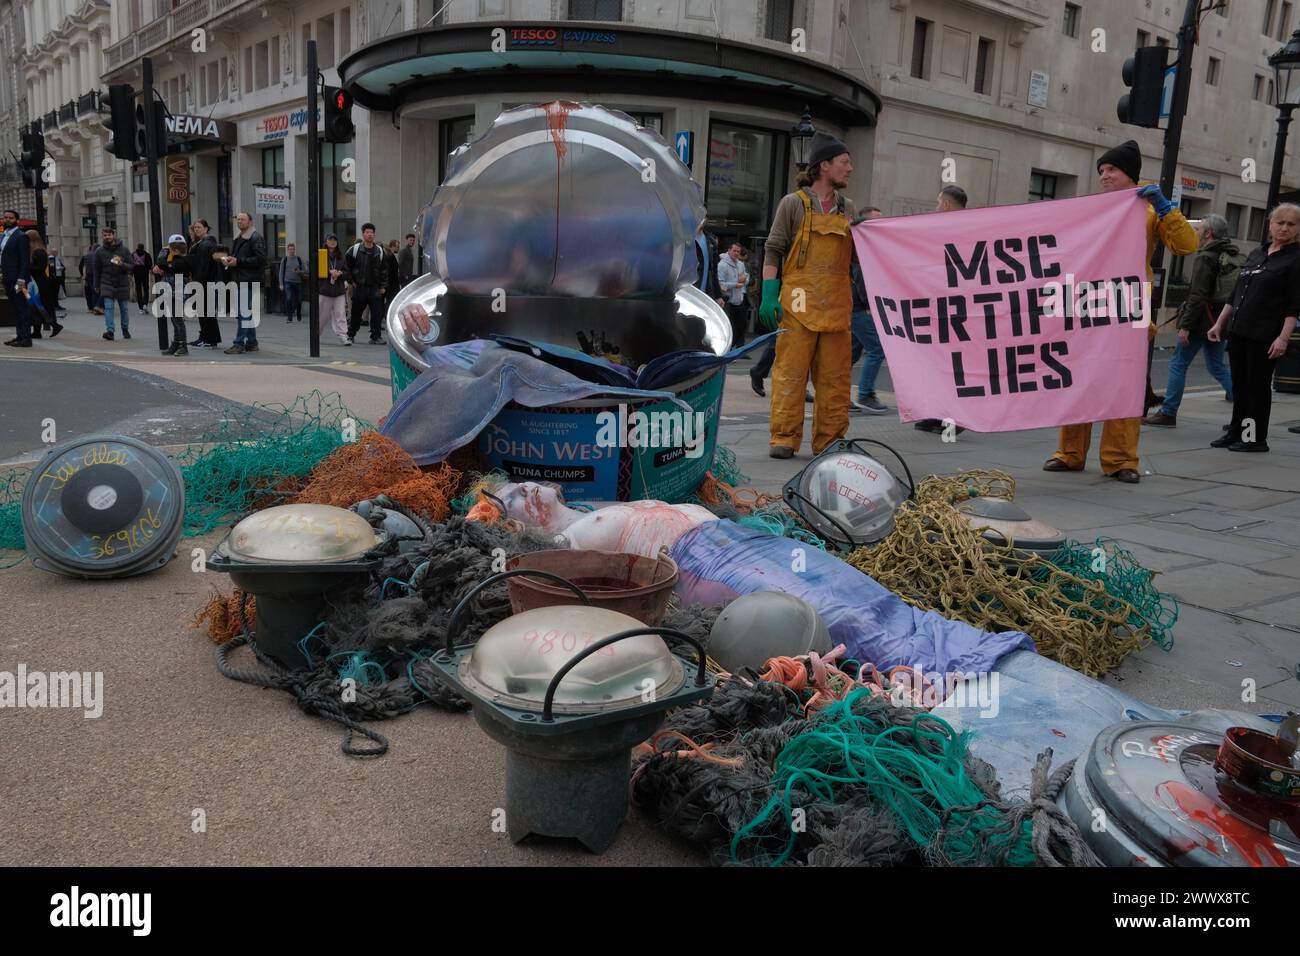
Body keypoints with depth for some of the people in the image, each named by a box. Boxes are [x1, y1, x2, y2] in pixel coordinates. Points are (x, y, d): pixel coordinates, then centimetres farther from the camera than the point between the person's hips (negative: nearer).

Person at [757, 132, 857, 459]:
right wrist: (769, 295, -9)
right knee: (790, 372, -6)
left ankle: (830, 441, 12)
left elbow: (856, 256, 24)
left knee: (835, 377, 5)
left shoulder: (847, 208, 18)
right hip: (799, 304, -5)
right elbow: (773, 250, 0)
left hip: (837, 305, 5)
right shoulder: (794, 203, 2)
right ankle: (784, 439, 0)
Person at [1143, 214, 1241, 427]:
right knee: (1217, 366, 19)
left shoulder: (1205, 258, -14)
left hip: (1201, 321, -8)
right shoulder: (1238, 256, 13)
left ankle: (1167, 413, 2)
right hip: (1221, 322, 8)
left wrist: (1185, 326, -21)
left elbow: (1198, 296, -21)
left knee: (1178, 364, 0)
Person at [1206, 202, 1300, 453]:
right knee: (1239, 384, 11)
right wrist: (1219, 323, 16)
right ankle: (1236, 432, 21)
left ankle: (1256, 438, 8)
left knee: (1258, 385, 0)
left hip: (1264, 337, -6)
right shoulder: (1255, 254, 15)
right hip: (1238, 331, 6)